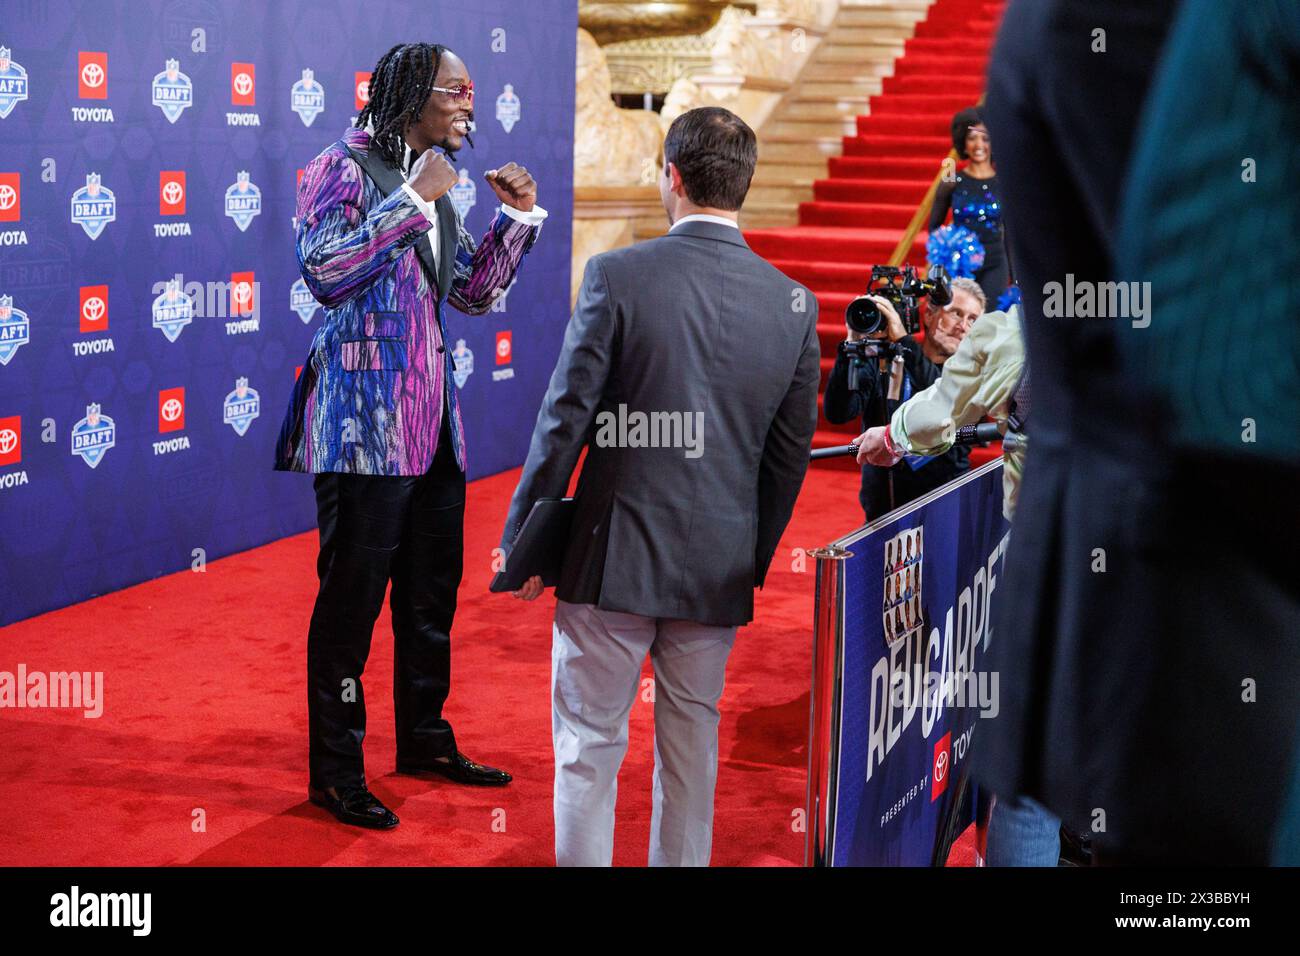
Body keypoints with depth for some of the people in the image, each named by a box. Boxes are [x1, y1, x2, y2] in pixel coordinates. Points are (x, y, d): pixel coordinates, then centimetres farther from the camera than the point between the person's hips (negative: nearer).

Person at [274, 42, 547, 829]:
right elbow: (324, 270, -22)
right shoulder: (344, 168, -7)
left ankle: (425, 739, 30)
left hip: (433, 419, 8)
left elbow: (474, 293, 18)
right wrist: (414, 198, -21)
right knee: (352, 597, -1)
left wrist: (518, 215, 6)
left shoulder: (435, 185, 15)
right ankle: (335, 772, 9)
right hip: (365, 418, -8)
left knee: (432, 593, 15)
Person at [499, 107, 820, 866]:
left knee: (589, 744, 7)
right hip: (720, 570, 4)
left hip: (614, 558, -3)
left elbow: (565, 420, -10)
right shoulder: (795, 304, -1)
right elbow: (790, 456, 5)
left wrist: (522, 538, 0)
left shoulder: (618, 276, -11)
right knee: (692, 746, 16)